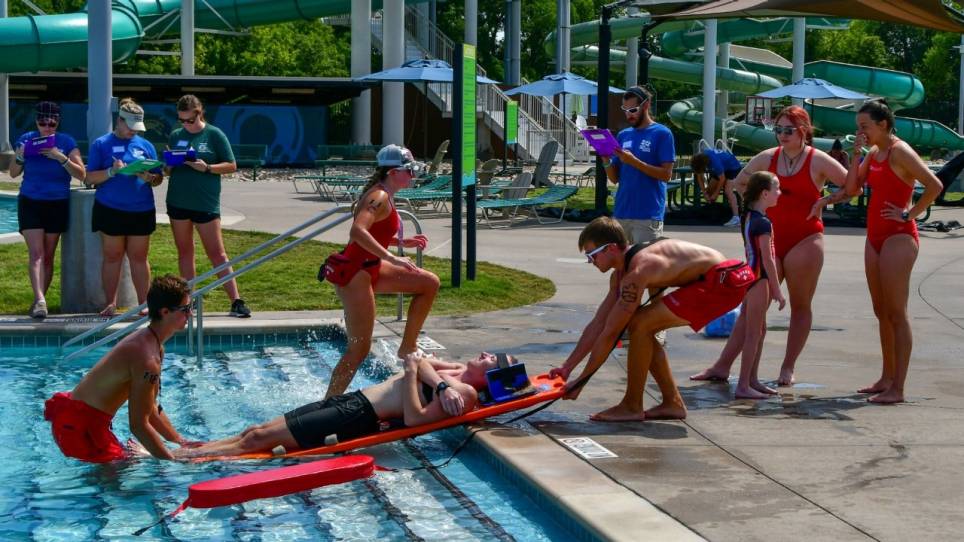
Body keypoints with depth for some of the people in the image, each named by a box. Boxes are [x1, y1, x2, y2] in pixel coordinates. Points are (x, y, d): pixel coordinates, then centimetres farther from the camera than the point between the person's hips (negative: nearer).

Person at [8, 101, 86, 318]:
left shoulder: (66, 142, -2)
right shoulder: (26, 139, 1)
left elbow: (81, 174, -7)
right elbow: (13, 174, 7)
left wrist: (61, 158, -21)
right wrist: (20, 157, -14)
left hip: (57, 205, 1)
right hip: (30, 203, -1)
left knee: (48, 256, 6)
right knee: (36, 253, -13)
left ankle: (40, 299, 16)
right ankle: (40, 300, -24)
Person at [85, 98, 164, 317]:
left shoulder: (145, 145, 10)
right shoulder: (101, 144, 1)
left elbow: (158, 178, 10)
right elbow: (91, 177, -3)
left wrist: (149, 178, -13)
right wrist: (112, 171, -18)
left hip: (141, 210, 2)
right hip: (111, 210, -2)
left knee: (139, 257, 5)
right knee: (112, 256, 4)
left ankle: (143, 304, 9)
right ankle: (111, 304, 10)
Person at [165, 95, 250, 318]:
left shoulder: (214, 135, -3)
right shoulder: (175, 136, 9)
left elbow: (231, 166, -3)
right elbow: (167, 170, 15)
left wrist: (206, 167, -17)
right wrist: (169, 164, -8)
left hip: (206, 203, -4)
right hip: (178, 202, 4)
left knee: (217, 253, -6)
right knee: (184, 251, 9)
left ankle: (236, 301, -6)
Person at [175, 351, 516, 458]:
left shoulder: (465, 394, -12)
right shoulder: (457, 373, 15)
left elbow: (414, 418, -23)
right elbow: (423, 361, -1)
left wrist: (412, 373, -15)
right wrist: (441, 385, -17)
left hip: (359, 418, -8)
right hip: (353, 400, 8)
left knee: (259, 438, -8)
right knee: (257, 432, 8)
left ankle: (183, 457, -4)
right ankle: (186, 449, 12)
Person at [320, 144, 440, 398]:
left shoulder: (382, 196, 11)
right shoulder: (380, 197, -18)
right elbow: (357, 231, -34)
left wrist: (402, 242, 15)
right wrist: (392, 258, -34)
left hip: (369, 269, 10)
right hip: (353, 273, -10)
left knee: (429, 283, 13)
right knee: (359, 349, -5)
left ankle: (407, 347, 17)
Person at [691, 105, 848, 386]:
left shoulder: (818, 161, -4)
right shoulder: (767, 158, 7)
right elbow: (739, 182, 21)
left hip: (805, 239, -3)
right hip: (771, 239, 4)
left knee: (800, 305, 4)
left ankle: (787, 368, 12)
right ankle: (722, 366, -3)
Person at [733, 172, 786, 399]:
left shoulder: (748, 217, 12)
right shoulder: (763, 223, -16)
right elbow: (768, 259, -17)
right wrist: (777, 290, -13)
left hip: (749, 276, 9)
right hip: (758, 279, -9)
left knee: (759, 330, 17)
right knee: (753, 333, -6)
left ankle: (752, 379, 23)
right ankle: (743, 386, -5)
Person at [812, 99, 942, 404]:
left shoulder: (900, 151, -13)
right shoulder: (874, 153, 13)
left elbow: (934, 186, -21)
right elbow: (852, 188, 10)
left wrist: (909, 214, -17)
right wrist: (856, 153, 2)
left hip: (898, 237, -9)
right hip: (876, 237, 9)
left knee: (896, 313, -7)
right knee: (881, 312, 14)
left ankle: (897, 388, -5)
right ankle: (887, 378, 23)